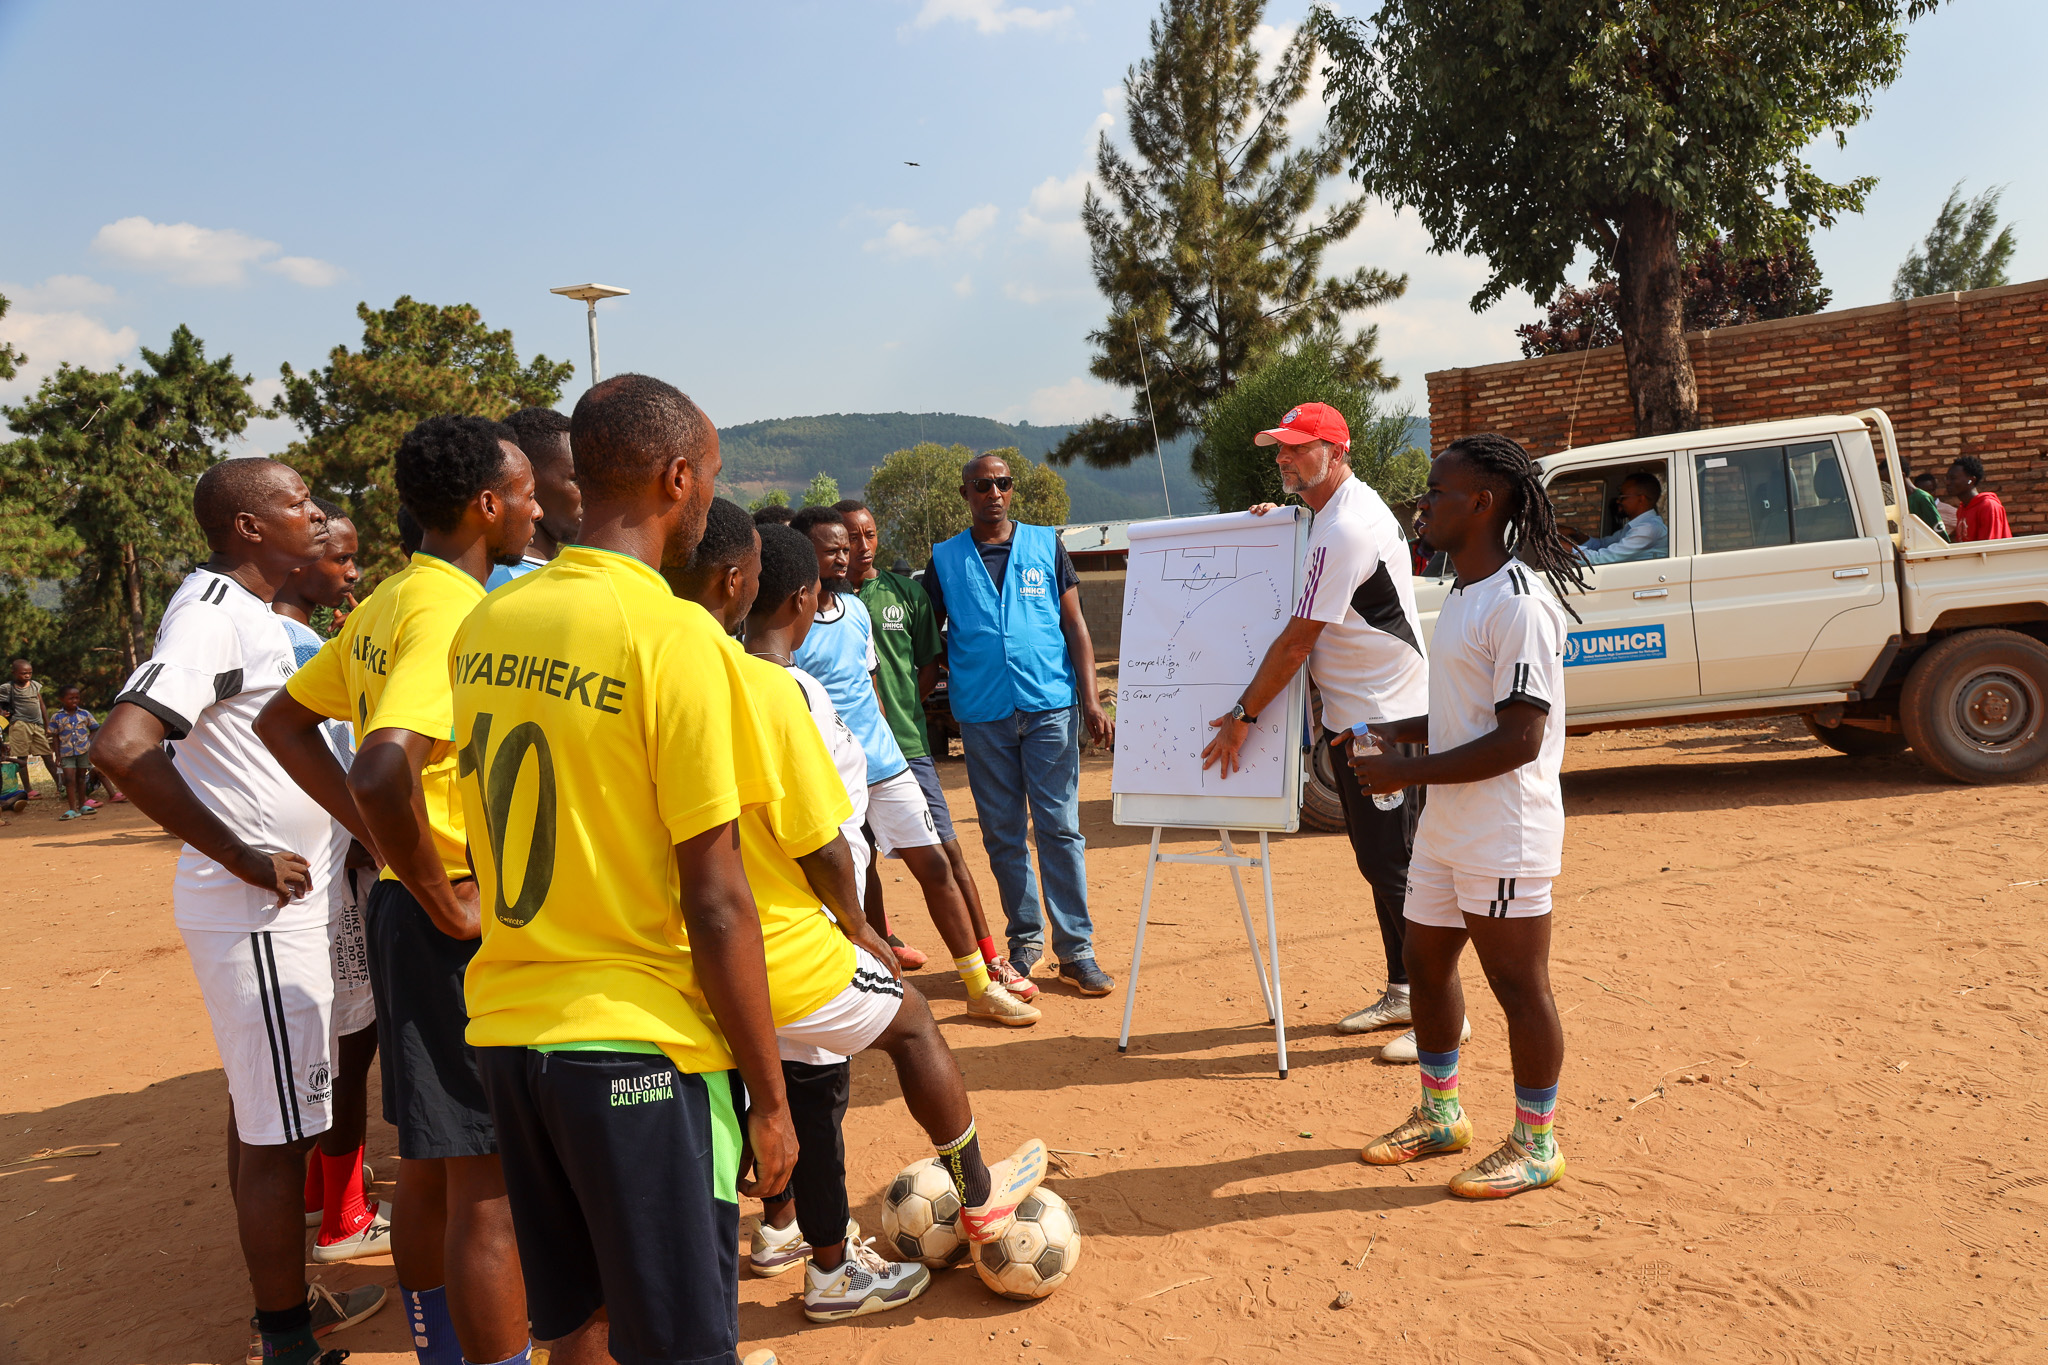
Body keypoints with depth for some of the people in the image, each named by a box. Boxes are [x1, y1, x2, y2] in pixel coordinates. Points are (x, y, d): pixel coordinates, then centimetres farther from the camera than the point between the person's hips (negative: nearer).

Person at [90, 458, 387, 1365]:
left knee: (259, 1110, 19)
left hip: (274, 905, 10)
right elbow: (120, 747, -30)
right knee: (278, 1129, 0)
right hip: (258, 913, -10)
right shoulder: (214, 613, -18)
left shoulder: (245, 611, 13)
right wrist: (243, 858, -24)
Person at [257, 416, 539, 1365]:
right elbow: (383, 769, -33)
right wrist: (448, 906, -21)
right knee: (488, 1183, -2)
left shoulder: (386, 603, 11)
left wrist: (384, 840, 12)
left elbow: (283, 723, 20)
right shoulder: (455, 611, -19)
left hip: (405, 897, 10)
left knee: (430, 1165, 20)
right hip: (462, 919, -10)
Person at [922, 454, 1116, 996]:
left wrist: (1090, 699, -3)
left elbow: (1075, 626, 6)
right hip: (983, 715, 1)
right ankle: (1025, 938, 20)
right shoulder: (945, 559, 8)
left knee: (1060, 828, -2)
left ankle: (1076, 948, 4)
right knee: (1002, 835, 7)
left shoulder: (1045, 544, 8)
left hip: (1050, 706, -1)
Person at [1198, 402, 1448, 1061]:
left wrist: (1243, 715, -13)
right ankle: (1401, 993, 26)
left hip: (1384, 721, -10)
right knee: (1377, 863, 15)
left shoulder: (1345, 530, -20)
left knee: (1396, 867, -6)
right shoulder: (1345, 506, 13)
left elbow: (1297, 640, -19)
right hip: (1356, 716, 10)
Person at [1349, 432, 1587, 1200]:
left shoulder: (1518, 602, -20)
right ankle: (1441, 1114, 36)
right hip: (1445, 828, 10)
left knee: (1518, 984, 3)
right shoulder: (1463, 595, 13)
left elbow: (1519, 738, -24)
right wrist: (1400, 734, 8)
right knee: (1426, 964, 18)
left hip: (1504, 835, -10)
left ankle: (1535, 1145, 20)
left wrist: (1408, 773, -22)